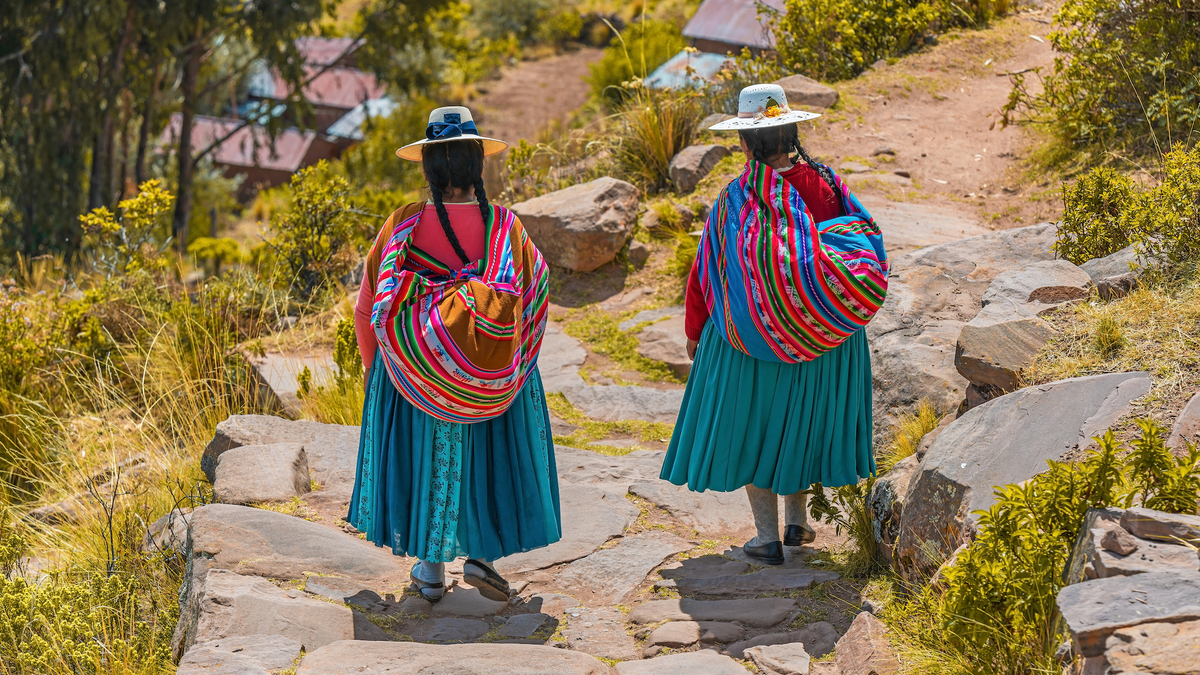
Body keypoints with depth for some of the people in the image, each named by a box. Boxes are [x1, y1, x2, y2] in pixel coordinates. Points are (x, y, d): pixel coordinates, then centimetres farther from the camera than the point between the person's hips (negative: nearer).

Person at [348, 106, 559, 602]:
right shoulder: (506, 227, -14)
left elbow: (370, 305, -8)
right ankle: (482, 552, 11)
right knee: (491, 454, 19)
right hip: (490, 374, 0)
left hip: (415, 367, 0)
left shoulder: (404, 227, -16)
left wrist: (373, 365, 8)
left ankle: (431, 569, 23)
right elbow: (533, 292, -2)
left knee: (426, 455, 15)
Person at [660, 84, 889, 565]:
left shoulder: (736, 199, -18)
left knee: (752, 423, 12)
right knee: (805, 417, 22)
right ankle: (797, 520, 30)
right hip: (821, 335, 3)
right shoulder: (825, 186, -11)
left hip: (751, 329, -3)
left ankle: (767, 537, 13)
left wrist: (694, 329, 4)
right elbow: (867, 255, -6)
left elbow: (706, 270, -10)